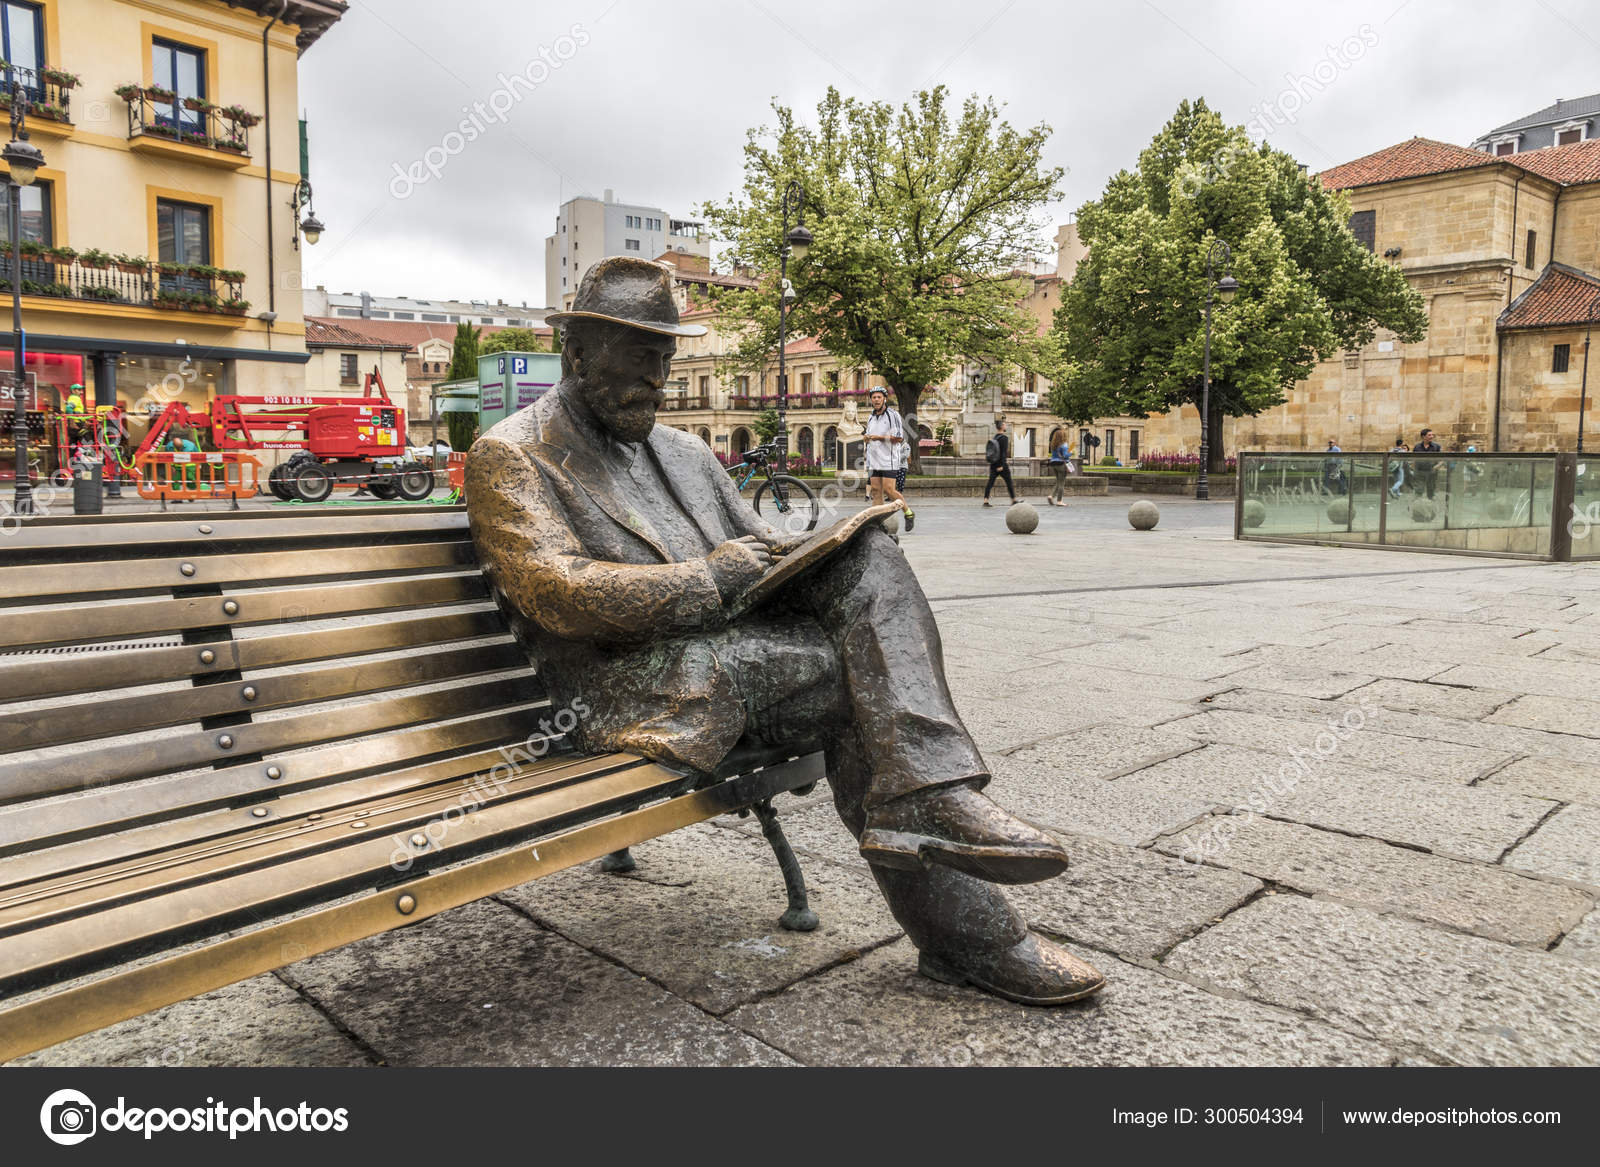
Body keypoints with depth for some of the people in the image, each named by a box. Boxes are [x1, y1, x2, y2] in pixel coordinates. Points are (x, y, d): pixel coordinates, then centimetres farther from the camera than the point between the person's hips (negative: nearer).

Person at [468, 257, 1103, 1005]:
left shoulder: (681, 450, 24)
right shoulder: (509, 457, 1)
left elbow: (758, 543, 25)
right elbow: (560, 594, -14)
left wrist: (808, 554, 0)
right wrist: (711, 578, -15)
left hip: (735, 654, 7)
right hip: (625, 688, -7)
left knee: (869, 556, -17)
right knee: (864, 672, -24)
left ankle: (926, 804, -27)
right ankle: (963, 933, -15)